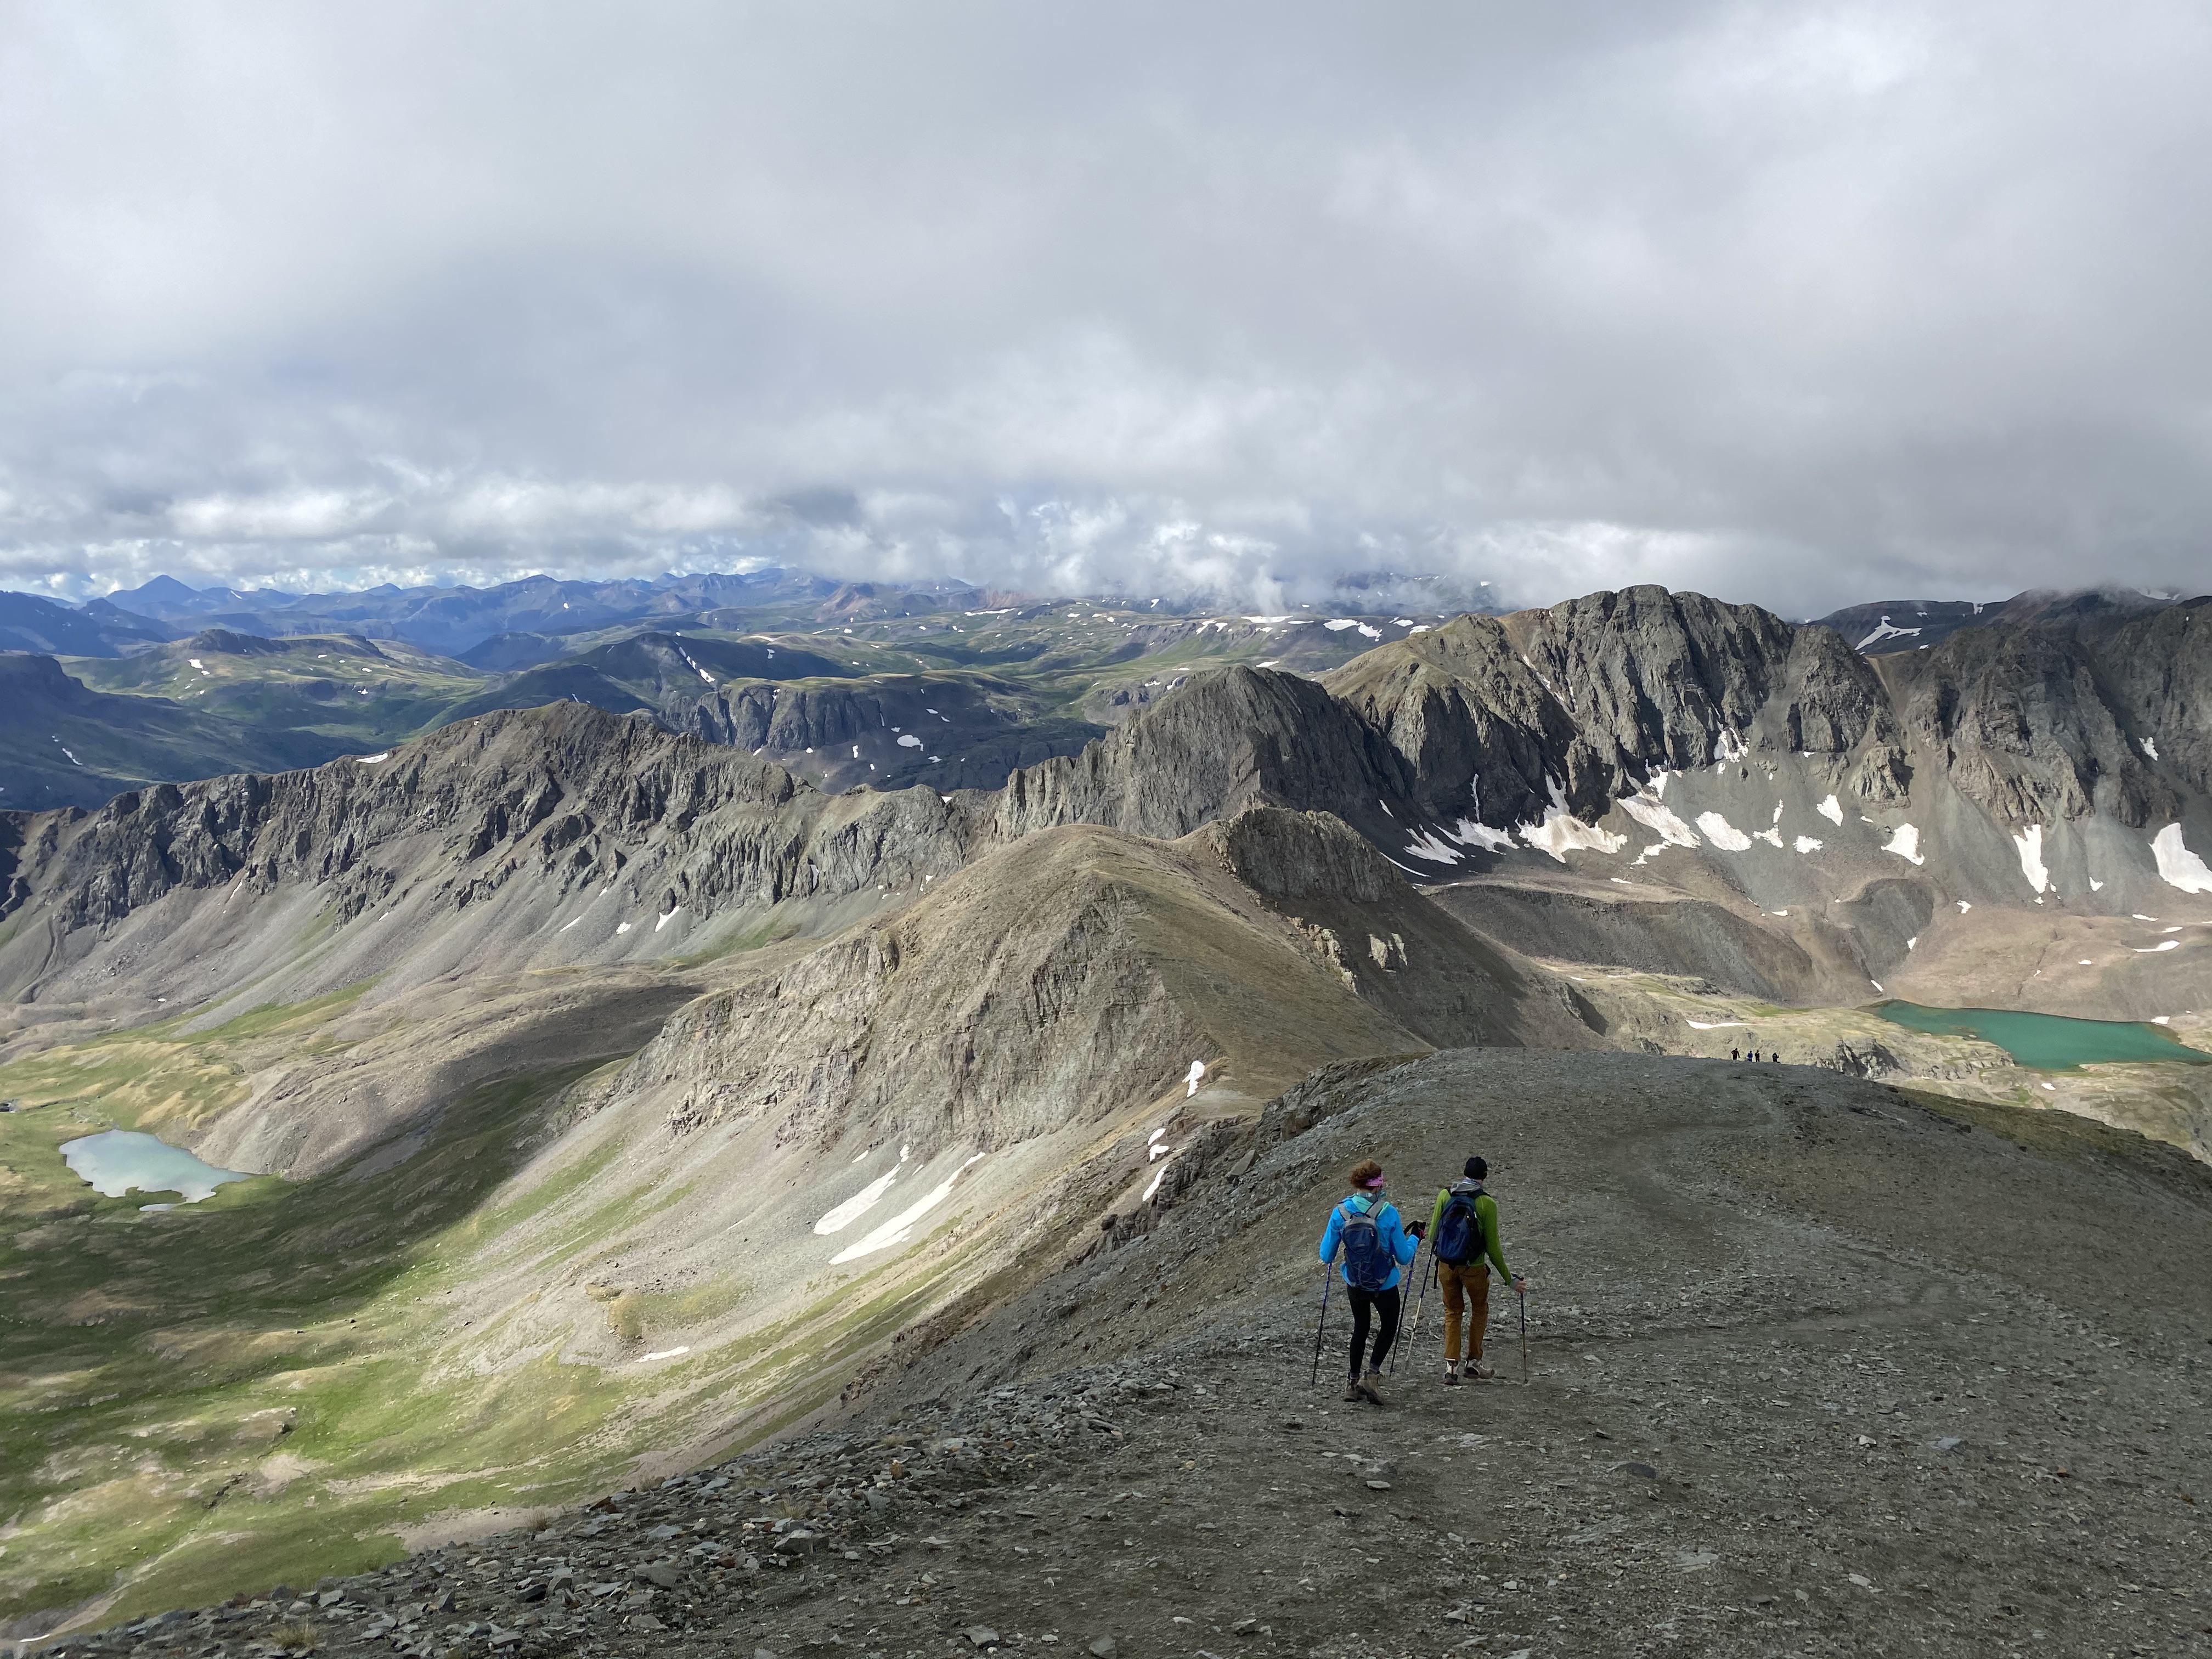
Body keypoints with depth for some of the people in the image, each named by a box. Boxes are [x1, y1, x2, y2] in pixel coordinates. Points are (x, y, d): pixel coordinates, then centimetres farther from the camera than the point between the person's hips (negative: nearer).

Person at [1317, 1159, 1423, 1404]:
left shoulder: (1340, 1212, -13)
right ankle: (1373, 1375, 6)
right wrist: (1415, 1238, 7)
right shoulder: (1389, 1213, -19)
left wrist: (1328, 1238, 14)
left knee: (1360, 1327, 26)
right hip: (1385, 1285, -2)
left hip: (1354, 1284, 3)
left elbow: (1327, 1256, -6)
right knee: (1389, 1326, 23)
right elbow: (1404, 1258, -11)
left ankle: (1353, 1383, 26)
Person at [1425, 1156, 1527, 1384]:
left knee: (1452, 1313, 17)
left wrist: (1424, 1233, 25)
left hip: (1446, 1265, 2)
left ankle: (1451, 1365, 8)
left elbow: (1433, 1234, 0)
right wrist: (1509, 1279, 0)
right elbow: (1492, 1247, -9)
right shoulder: (1487, 1203, -12)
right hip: (1474, 1268, -2)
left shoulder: (1444, 1195, -4)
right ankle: (1474, 1362, 24)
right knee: (1480, 1310, 22)